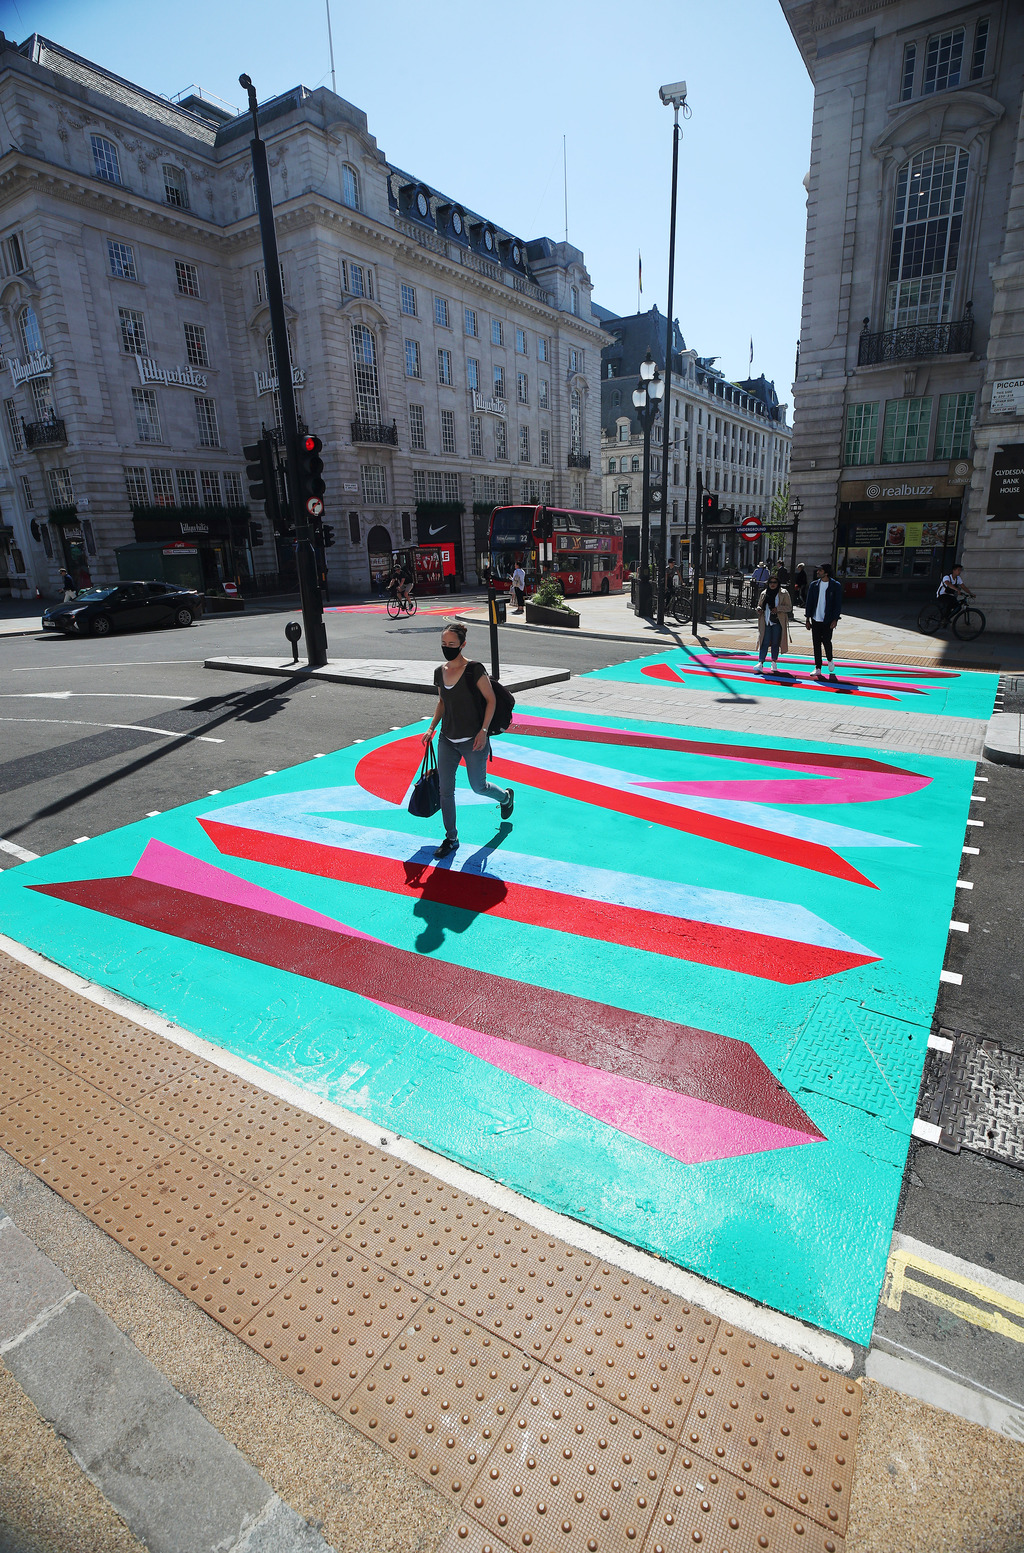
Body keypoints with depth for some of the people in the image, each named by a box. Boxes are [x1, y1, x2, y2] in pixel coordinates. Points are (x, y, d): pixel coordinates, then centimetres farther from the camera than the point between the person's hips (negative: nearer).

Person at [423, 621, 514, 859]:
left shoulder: (474, 669, -13)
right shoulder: (440, 671, 5)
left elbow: (491, 700, -9)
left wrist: (483, 731, -16)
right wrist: (432, 728, 8)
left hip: (472, 741, -5)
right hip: (447, 740, 5)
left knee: (478, 787, 10)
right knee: (445, 790, 2)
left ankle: (506, 796, 44)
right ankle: (451, 839, 15)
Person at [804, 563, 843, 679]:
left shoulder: (835, 586, -3)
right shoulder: (814, 585, 7)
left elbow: (838, 604, -2)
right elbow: (809, 602, 9)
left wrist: (835, 619, -9)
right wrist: (807, 618, 4)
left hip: (828, 621, -3)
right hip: (815, 619, 3)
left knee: (826, 641, -8)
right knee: (816, 643, 3)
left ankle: (830, 660, 23)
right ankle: (818, 668, 11)